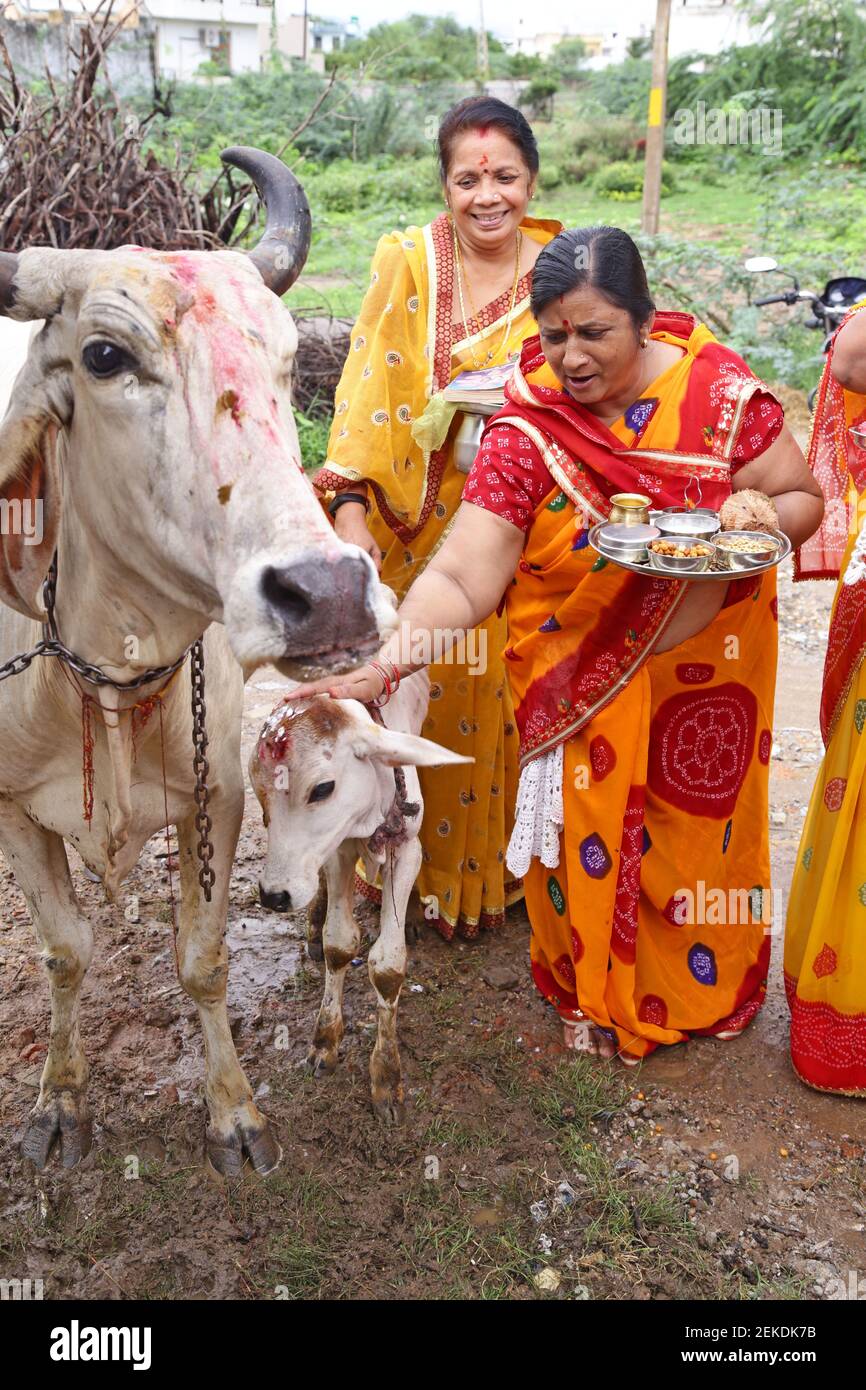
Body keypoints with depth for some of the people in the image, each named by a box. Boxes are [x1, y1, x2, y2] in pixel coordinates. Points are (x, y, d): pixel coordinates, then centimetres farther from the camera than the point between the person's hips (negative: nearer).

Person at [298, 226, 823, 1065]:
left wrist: (761, 511, -25)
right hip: (580, 688, -1)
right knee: (591, 838, 8)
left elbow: (803, 498, -1)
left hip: (708, 672, 2)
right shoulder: (525, 432, -17)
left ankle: (707, 992, 46)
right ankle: (597, 996, 37)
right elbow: (460, 580, -24)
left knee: (702, 829, 17)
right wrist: (380, 667, -39)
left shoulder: (721, 392, -14)